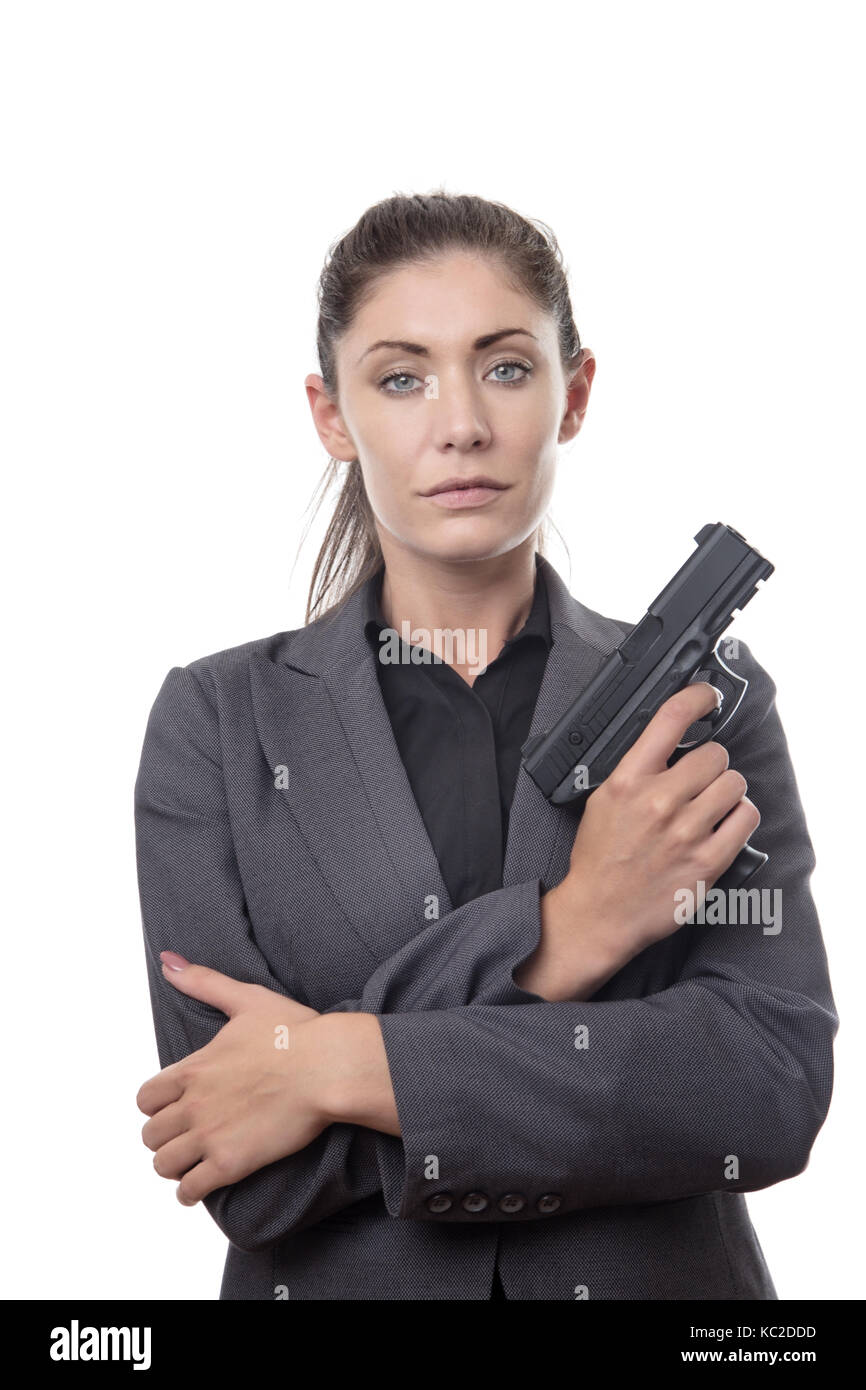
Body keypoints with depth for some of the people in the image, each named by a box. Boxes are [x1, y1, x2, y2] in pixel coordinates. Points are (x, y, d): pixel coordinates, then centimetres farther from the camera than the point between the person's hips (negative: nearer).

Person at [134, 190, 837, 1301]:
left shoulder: (706, 698, -5)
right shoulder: (217, 720, -8)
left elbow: (778, 1084, -18)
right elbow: (242, 1173, -16)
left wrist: (346, 1064, -22)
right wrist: (551, 936, -24)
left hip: (662, 1273, 1)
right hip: (340, 1282, 0)